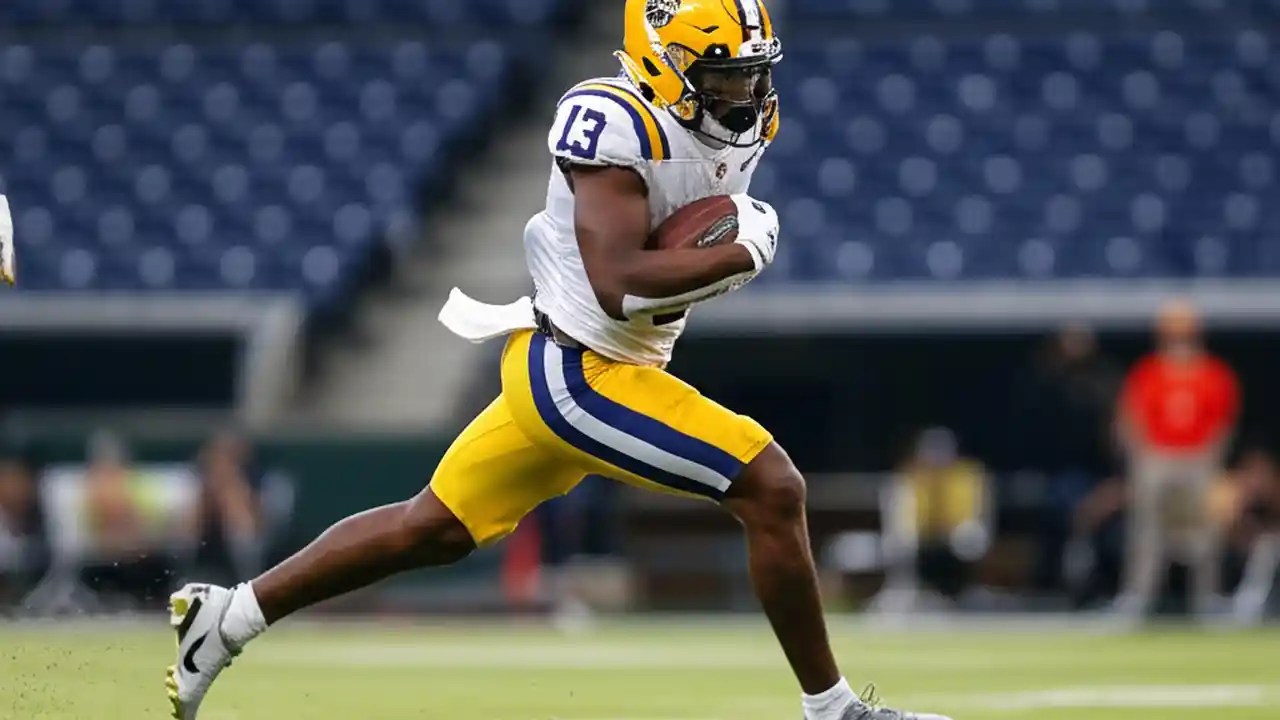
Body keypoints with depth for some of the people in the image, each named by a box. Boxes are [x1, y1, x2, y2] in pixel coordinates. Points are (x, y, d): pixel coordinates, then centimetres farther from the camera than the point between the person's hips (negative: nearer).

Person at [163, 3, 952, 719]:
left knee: (435, 530, 18)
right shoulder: (615, 123, -21)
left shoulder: (732, 129, 6)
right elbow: (618, 285, -28)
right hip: (579, 373, -10)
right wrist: (740, 253, -23)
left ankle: (230, 615, 26)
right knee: (773, 489, -13)